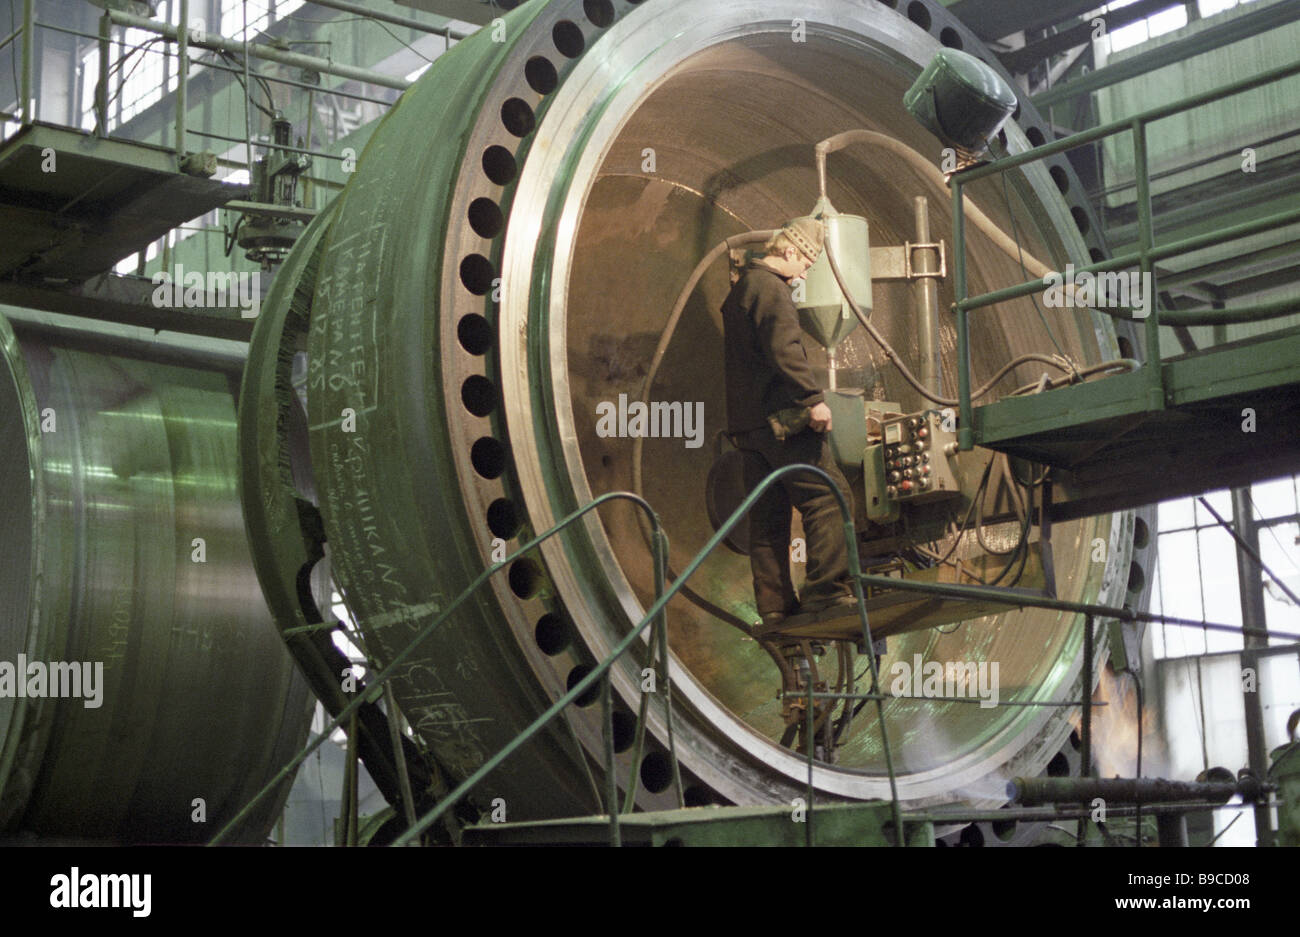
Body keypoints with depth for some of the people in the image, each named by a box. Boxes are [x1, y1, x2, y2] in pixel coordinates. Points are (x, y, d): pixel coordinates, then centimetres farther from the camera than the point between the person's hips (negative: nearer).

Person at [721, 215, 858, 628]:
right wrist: (813, 397, -24)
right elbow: (784, 349, -23)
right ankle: (826, 590, -12)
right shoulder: (770, 288, -9)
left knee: (768, 514, 9)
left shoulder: (742, 288, 22)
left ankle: (774, 605, 9)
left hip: (746, 420, 10)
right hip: (780, 418, -10)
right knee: (829, 496, -7)